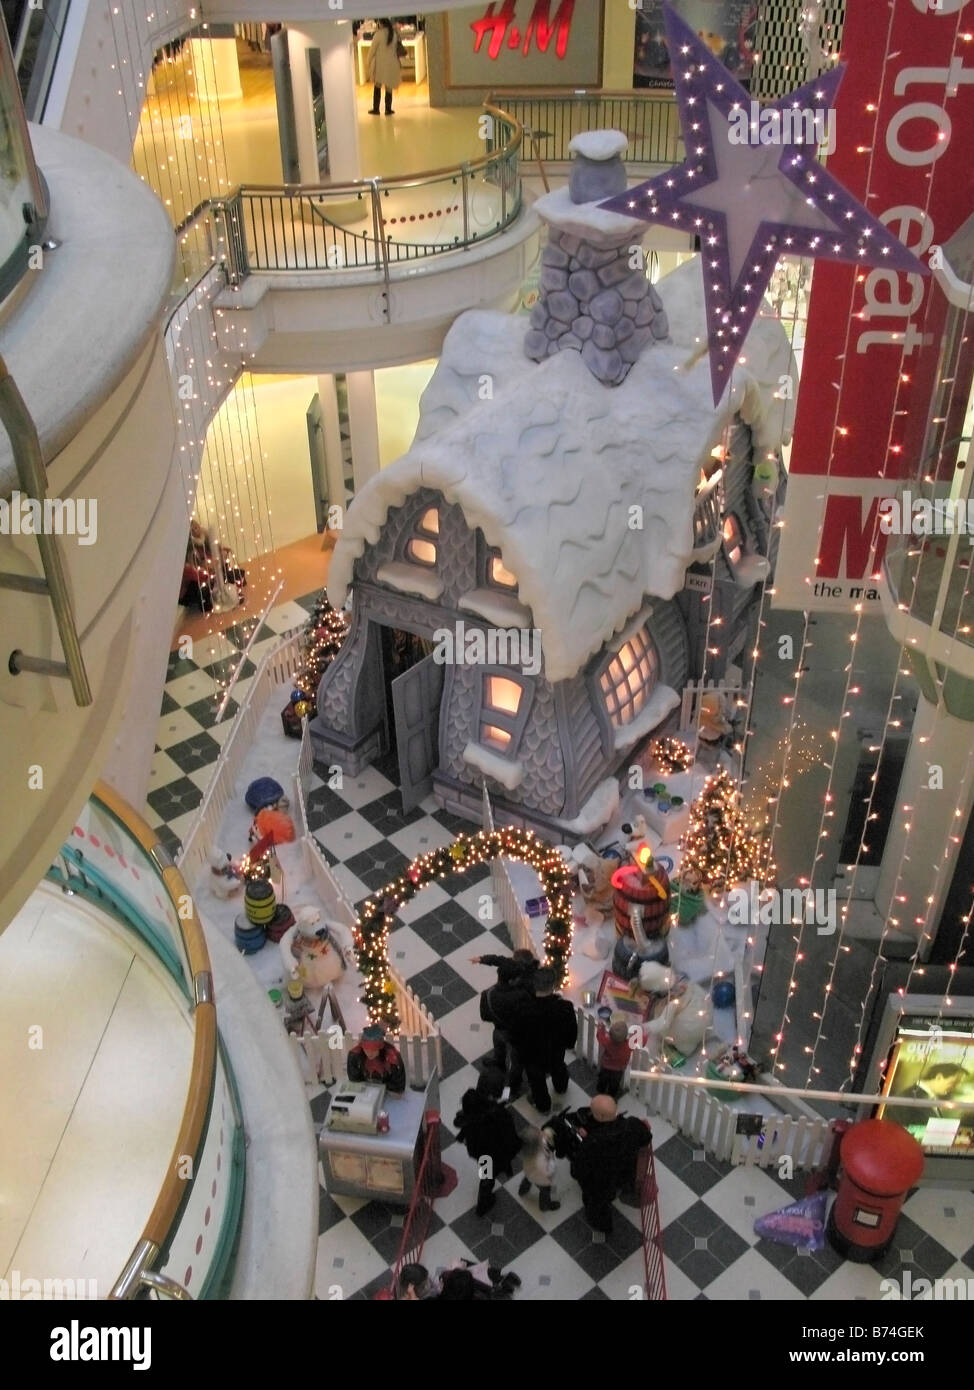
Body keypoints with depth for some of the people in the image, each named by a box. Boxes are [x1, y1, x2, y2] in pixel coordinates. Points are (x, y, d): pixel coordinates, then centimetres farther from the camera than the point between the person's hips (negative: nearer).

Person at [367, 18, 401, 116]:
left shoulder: (378, 34, -11)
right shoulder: (394, 34, 0)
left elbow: (372, 50, -7)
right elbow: (395, 48, 7)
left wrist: (368, 63, 3)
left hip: (380, 63, -3)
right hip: (392, 63, 3)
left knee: (377, 86, 9)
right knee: (389, 87, 8)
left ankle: (376, 109, 9)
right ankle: (388, 109, 10)